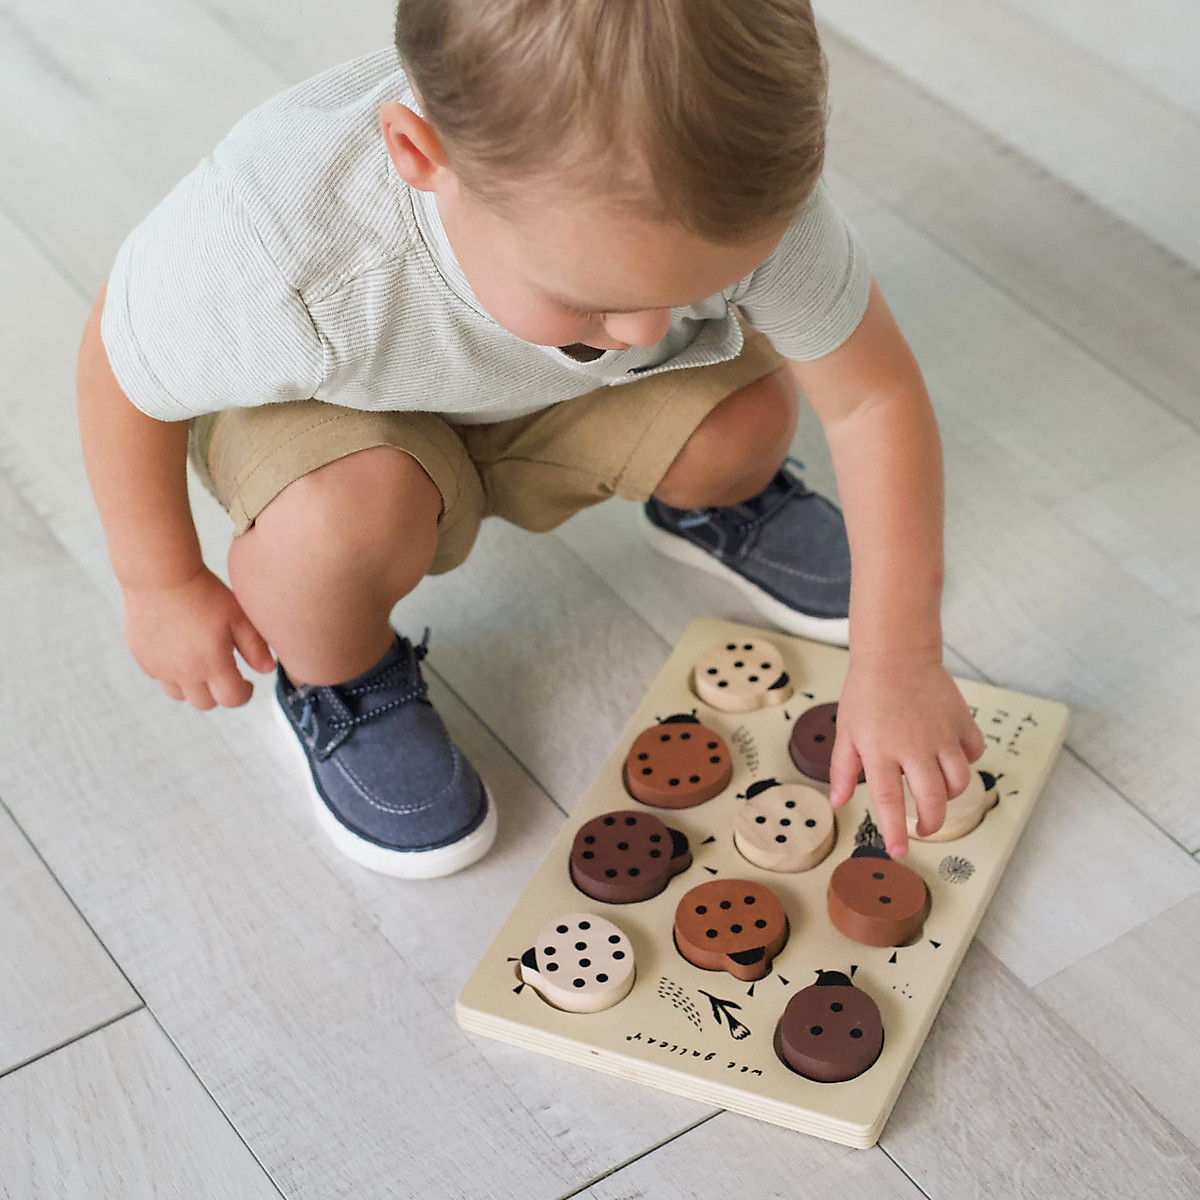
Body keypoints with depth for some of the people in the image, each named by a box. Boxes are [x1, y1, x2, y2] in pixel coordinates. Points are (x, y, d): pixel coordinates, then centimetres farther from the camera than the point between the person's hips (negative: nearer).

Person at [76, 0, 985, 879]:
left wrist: (896, 663, -23)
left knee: (748, 418, -20)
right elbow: (124, 371, -22)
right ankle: (338, 685, 1)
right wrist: (164, 584, -9)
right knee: (348, 512, -34)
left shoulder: (743, 189, -36)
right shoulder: (276, 254, -44)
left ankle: (708, 510, 18)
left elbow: (876, 396, -22)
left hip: (554, 391, 3)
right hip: (327, 402, -3)